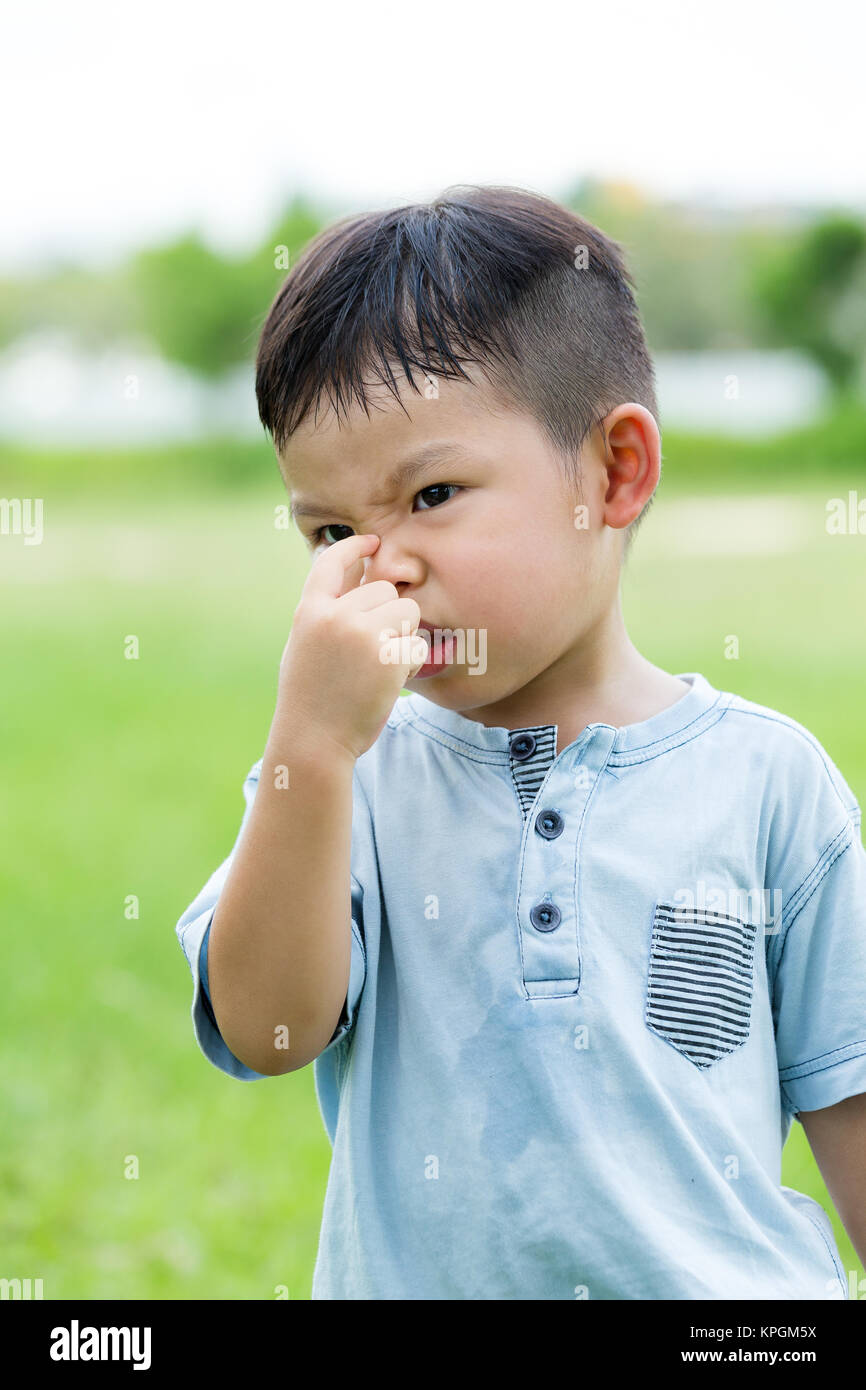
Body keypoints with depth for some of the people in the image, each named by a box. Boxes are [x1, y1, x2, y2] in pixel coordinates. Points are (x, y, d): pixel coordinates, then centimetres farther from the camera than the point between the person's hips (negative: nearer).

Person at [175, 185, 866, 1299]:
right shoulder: (355, 776, -4)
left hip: (721, 1280, 0)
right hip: (408, 1280, 0)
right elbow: (265, 1031, -17)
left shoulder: (766, 777, -4)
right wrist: (311, 745, -26)